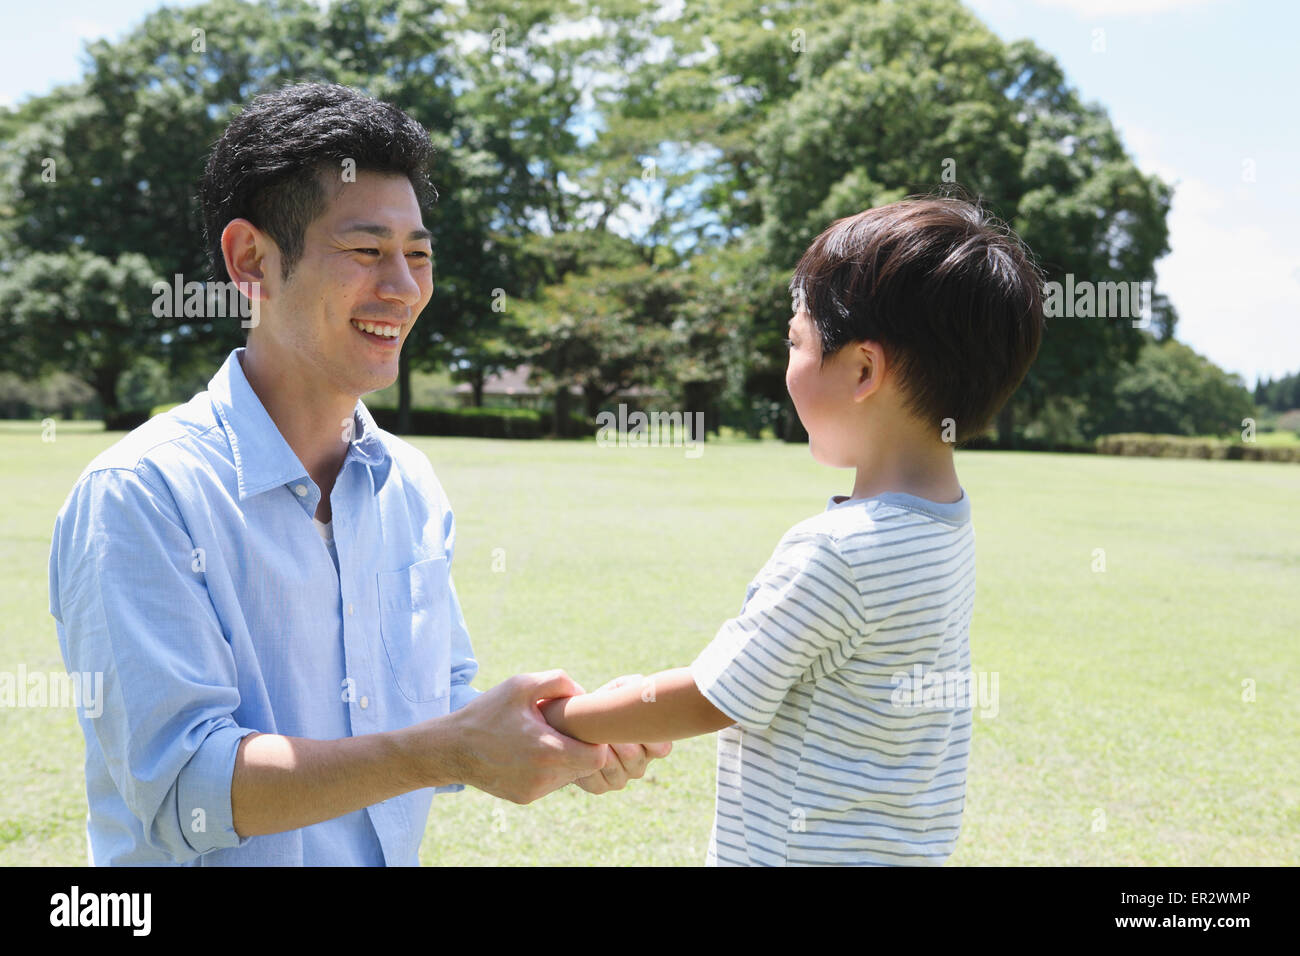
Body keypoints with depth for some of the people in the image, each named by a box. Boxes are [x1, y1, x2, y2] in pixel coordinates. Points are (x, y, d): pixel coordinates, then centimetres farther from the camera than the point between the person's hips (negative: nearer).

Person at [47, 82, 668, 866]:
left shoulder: (412, 485, 0)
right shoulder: (140, 495, -19)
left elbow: (445, 704, 6)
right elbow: (182, 788, -25)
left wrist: (567, 743, -13)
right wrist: (446, 750, -32)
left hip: (398, 854, 5)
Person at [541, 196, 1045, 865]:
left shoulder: (832, 551, -25)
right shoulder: (946, 527, 1)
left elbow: (708, 702, -15)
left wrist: (560, 718, -1)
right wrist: (640, 719, 14)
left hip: (807, 851, -8)